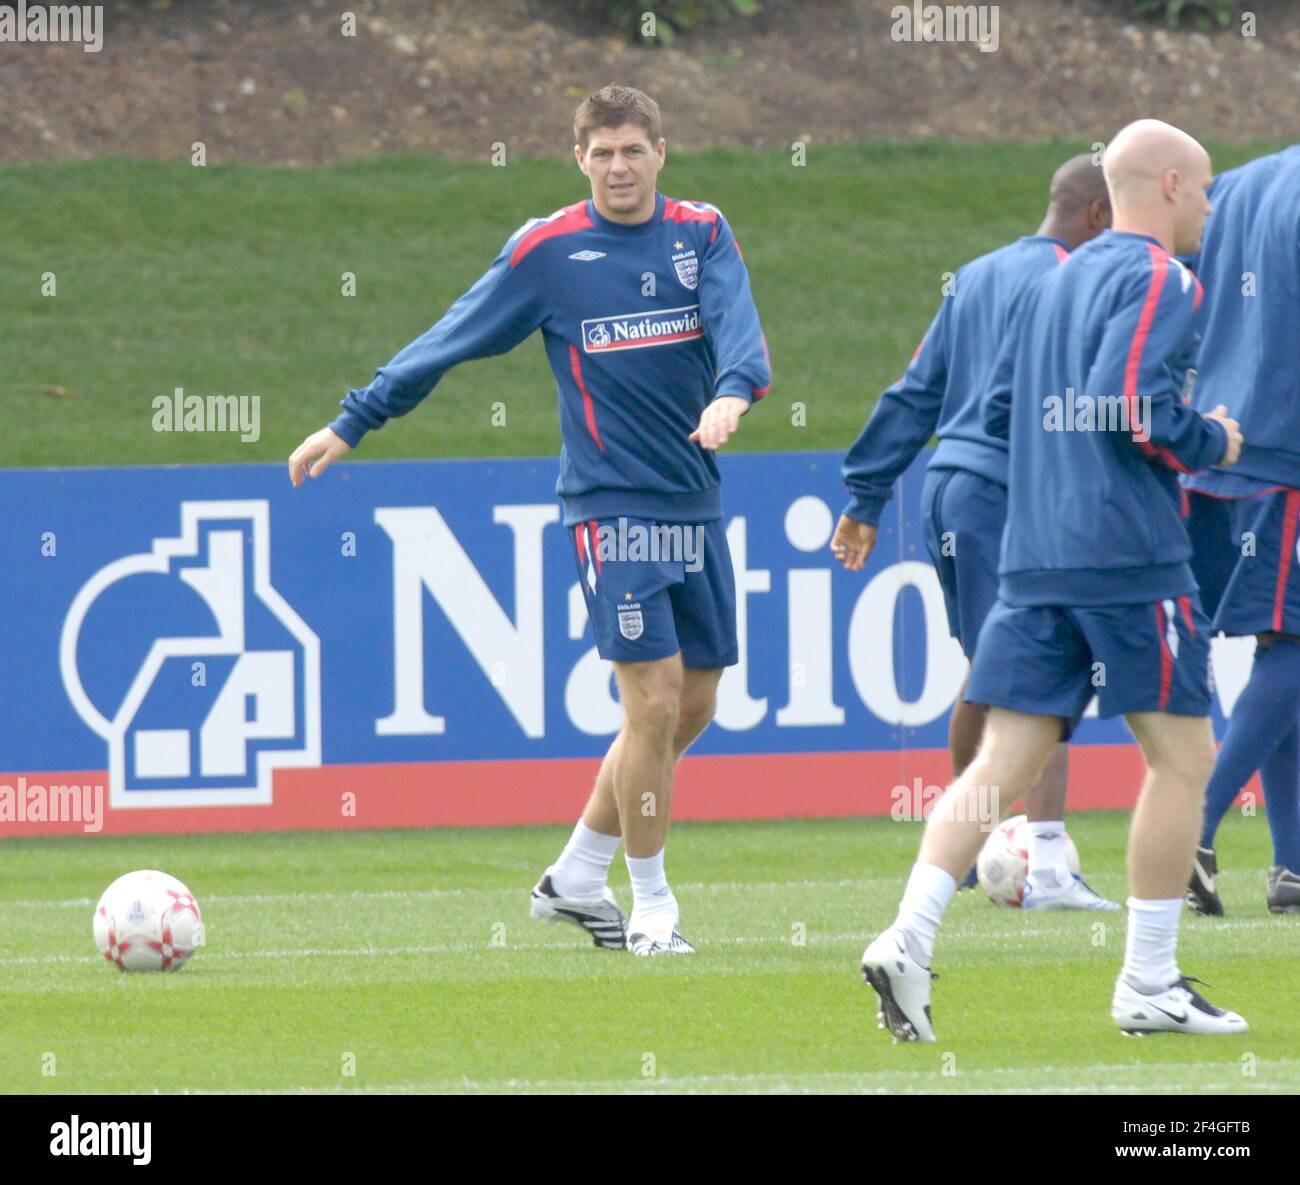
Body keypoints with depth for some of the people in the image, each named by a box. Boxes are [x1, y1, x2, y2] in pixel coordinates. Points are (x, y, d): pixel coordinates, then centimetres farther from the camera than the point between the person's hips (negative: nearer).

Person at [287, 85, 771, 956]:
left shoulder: (703, 234, 5)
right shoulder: (547, 251, -2)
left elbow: (736, 320, -12)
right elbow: (447, 344, 6)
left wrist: (733, 392, -34)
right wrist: (352, 424, 8)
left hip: (697, 507, 4)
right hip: (612, 501, -4)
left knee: (693, 707, 8)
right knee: (655, 701, -12)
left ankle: (576, 876, 22)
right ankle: (651, 905, 0)